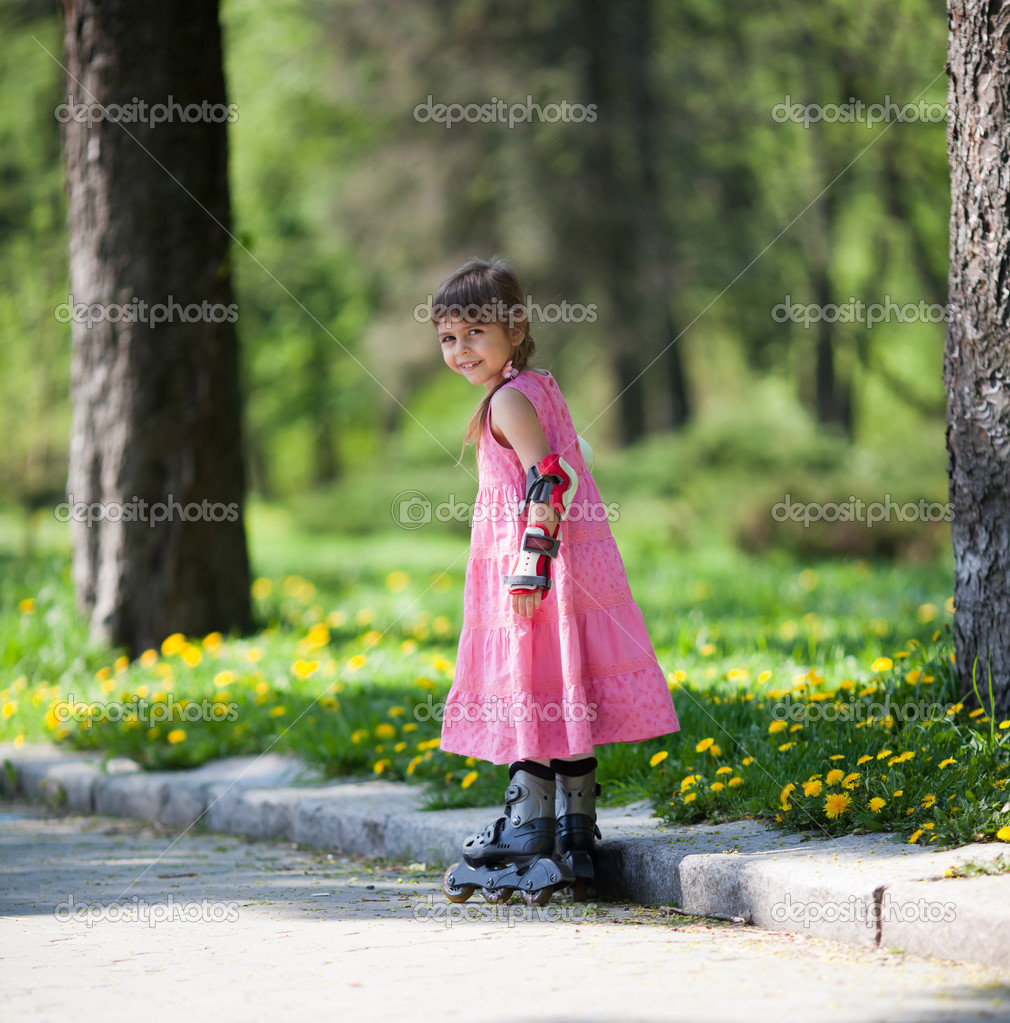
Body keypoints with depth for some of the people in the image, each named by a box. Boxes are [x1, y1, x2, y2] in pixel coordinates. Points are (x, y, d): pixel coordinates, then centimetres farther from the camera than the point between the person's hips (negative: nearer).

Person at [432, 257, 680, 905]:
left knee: (529, 699, -7)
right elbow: (576, 464, 23)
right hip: (577, 560, 10)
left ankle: (529, 837, -5)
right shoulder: (542, 388, 16)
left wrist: (529, 569, -24)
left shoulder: (508, 400, -12)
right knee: (566, 704, 11)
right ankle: (575, 838, 15)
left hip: (535, 565, -10)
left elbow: (546, 481, -21)